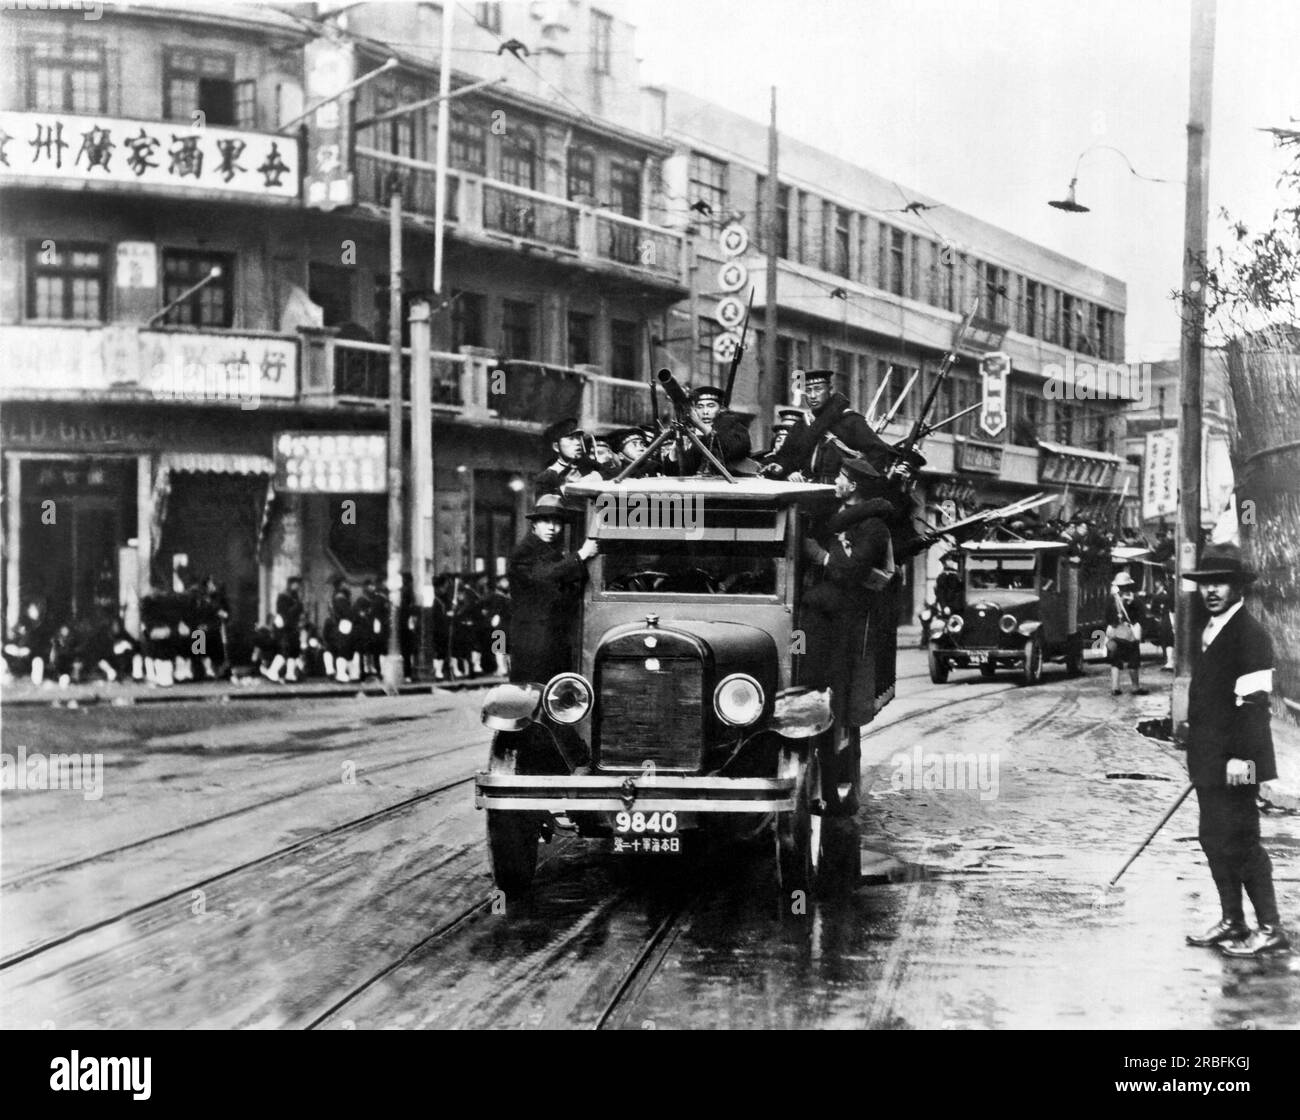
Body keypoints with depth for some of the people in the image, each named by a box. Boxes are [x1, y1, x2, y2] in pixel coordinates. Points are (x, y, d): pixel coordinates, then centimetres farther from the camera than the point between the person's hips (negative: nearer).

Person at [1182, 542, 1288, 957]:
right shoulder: (1211, 632, 14)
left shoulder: (1249, 633, -15)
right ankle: (1232, 922, 22)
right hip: (1209, 760, 9)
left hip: (1234, 762, -9)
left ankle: (1270, 929, 5)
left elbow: (1253, 701, -20)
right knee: (1214, 838, 13)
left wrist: (1241, 756, -23)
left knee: (1239, 841, -4)